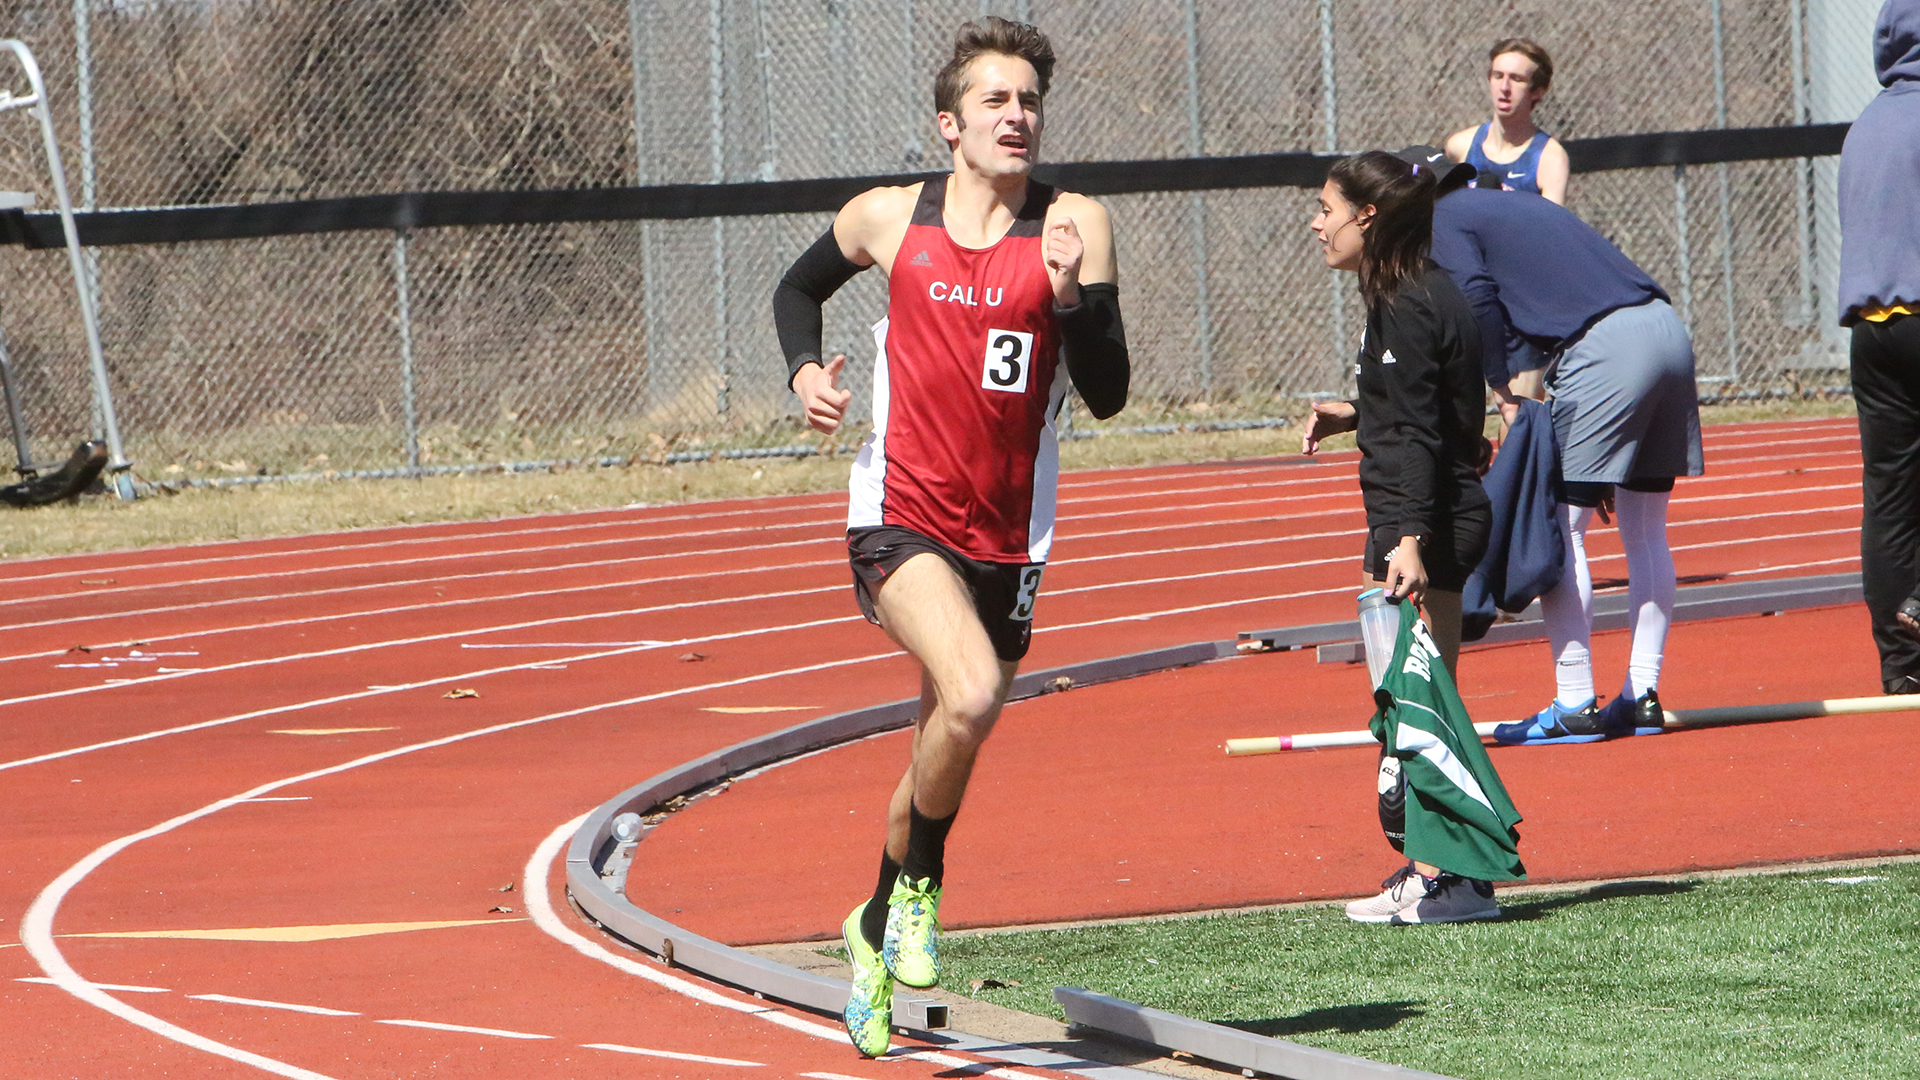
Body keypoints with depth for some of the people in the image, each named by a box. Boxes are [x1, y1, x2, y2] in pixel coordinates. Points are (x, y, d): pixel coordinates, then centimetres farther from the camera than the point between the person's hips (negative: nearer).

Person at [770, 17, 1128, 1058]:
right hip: (901, 516, -2)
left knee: (947, 743, 14)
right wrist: (805, 369, 2)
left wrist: (1072, 293, -25)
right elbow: (800, 286, 21)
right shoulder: (889, 219, -1)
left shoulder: (1073, 227, -4)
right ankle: (918, 885, -6)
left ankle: (878, 930, 39)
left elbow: (1107, 394, -9)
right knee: (971, 693, -29)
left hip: (1007, 537, 2)